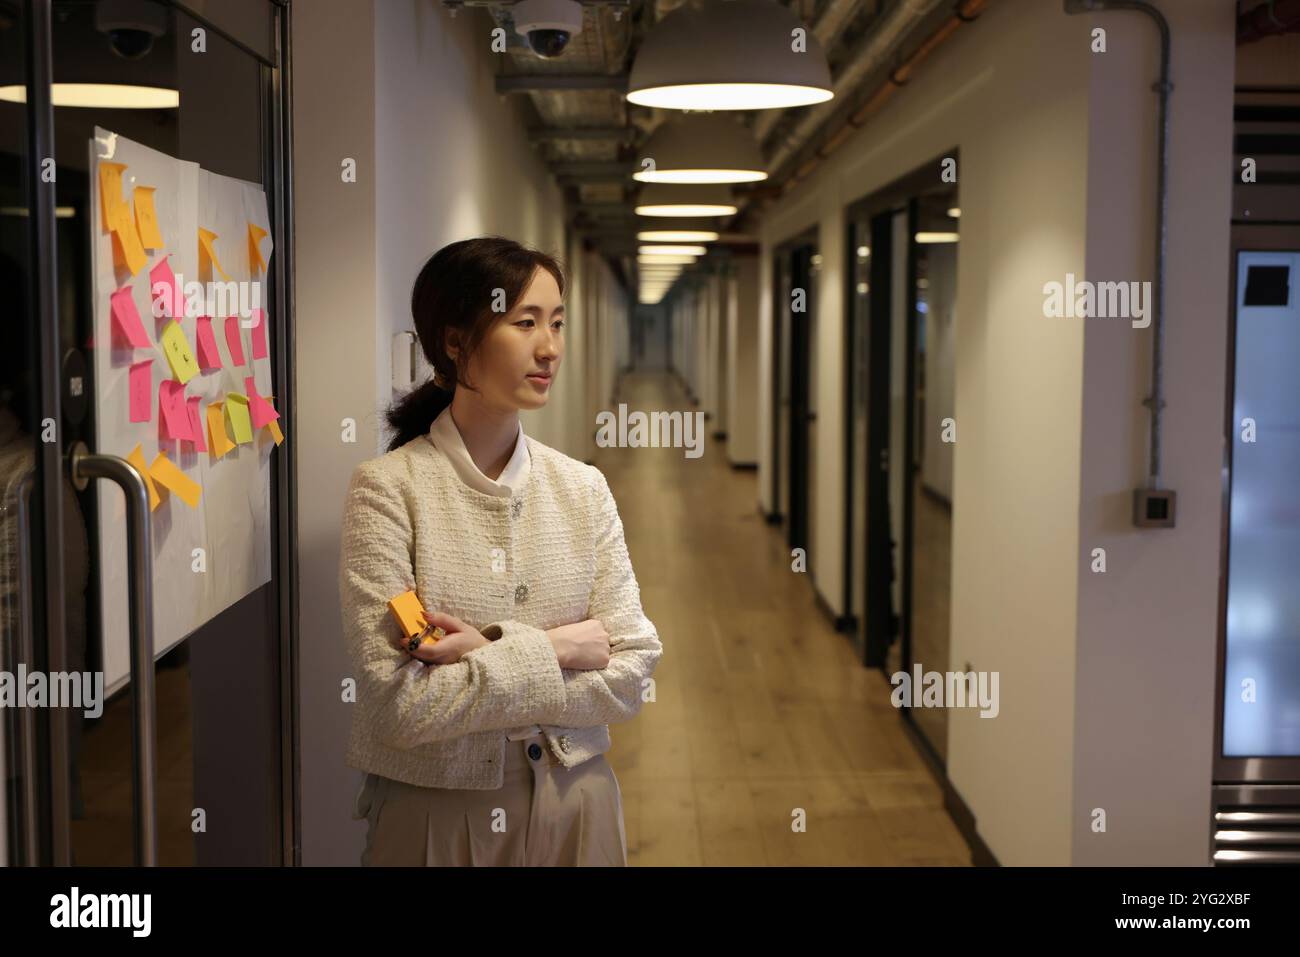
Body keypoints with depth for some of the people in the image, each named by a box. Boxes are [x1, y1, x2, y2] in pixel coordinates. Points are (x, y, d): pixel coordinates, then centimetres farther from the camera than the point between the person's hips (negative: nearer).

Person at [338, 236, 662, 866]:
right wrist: (555, 649, -15)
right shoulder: (387, 488, -13)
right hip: (434, 813, -3)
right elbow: (399, 703, -19)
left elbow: (631, 673, -6)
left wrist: (492, 653, -17)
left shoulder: (583, 488, -1)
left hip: (573, 806, 3)